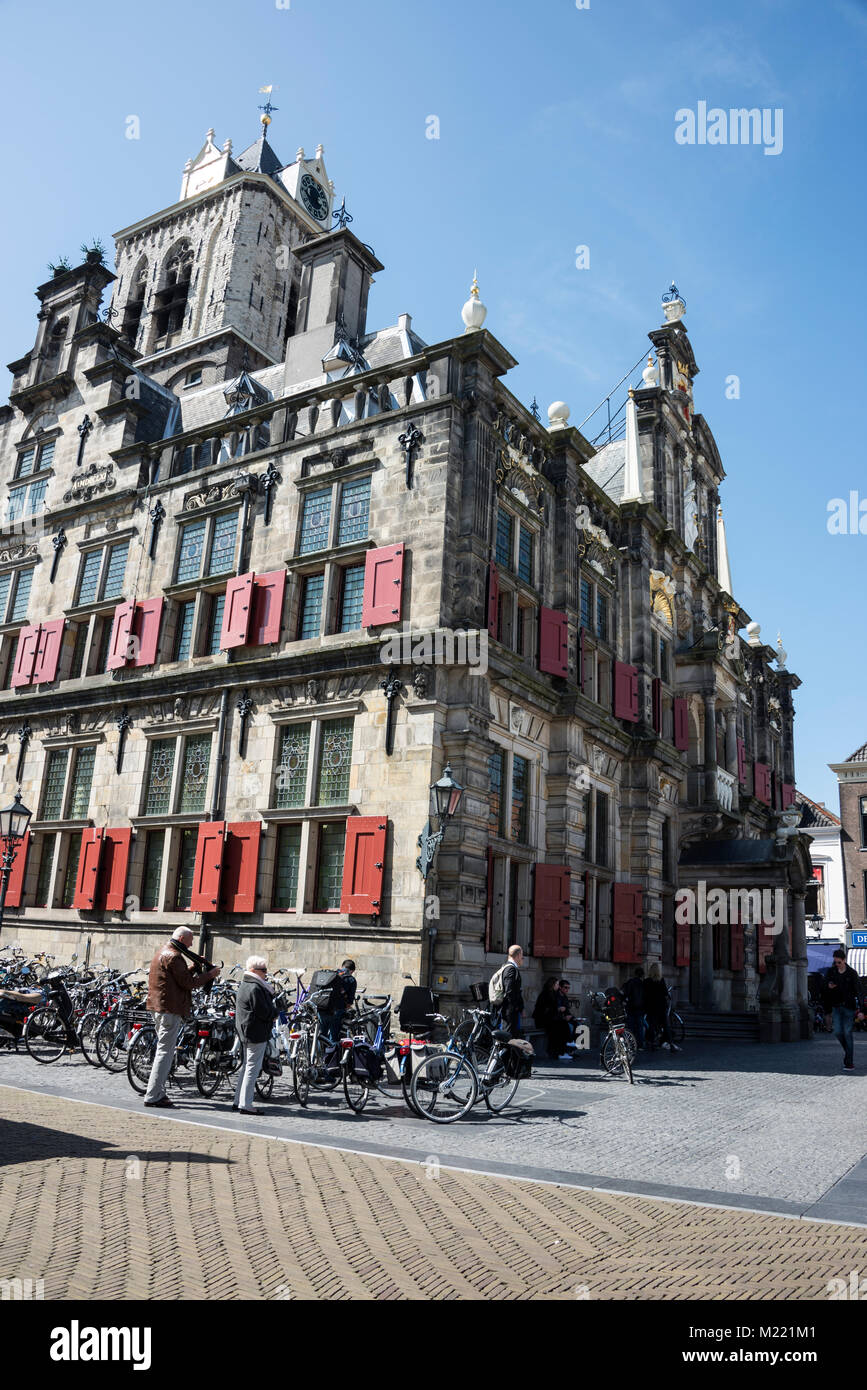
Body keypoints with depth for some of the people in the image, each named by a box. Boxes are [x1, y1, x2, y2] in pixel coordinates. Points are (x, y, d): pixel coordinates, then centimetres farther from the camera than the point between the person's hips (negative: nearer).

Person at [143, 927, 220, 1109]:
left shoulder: (163, 953, 18)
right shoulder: (173, 956, -15)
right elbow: (188, 983, -17)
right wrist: (210, 974, -7)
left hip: (159, 1008, 11)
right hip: (170, 1009, -11)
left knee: (164, 1051, 18)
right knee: (165, 1052, -7)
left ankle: (158, 1092, 23)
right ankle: (153, 1096, -6)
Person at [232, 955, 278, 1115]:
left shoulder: (244, 985, 15)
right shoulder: (255, 988, -20)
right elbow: (265, 1012, -20)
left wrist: (271, 1012, 2)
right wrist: (275, 1011, -3)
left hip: (246, 1032, 11)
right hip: (257, 1033, -11)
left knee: (247, 1065, 18)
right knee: (253, 1068, -4)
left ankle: (238, 1102, 24)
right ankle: (245, 1105, -1)